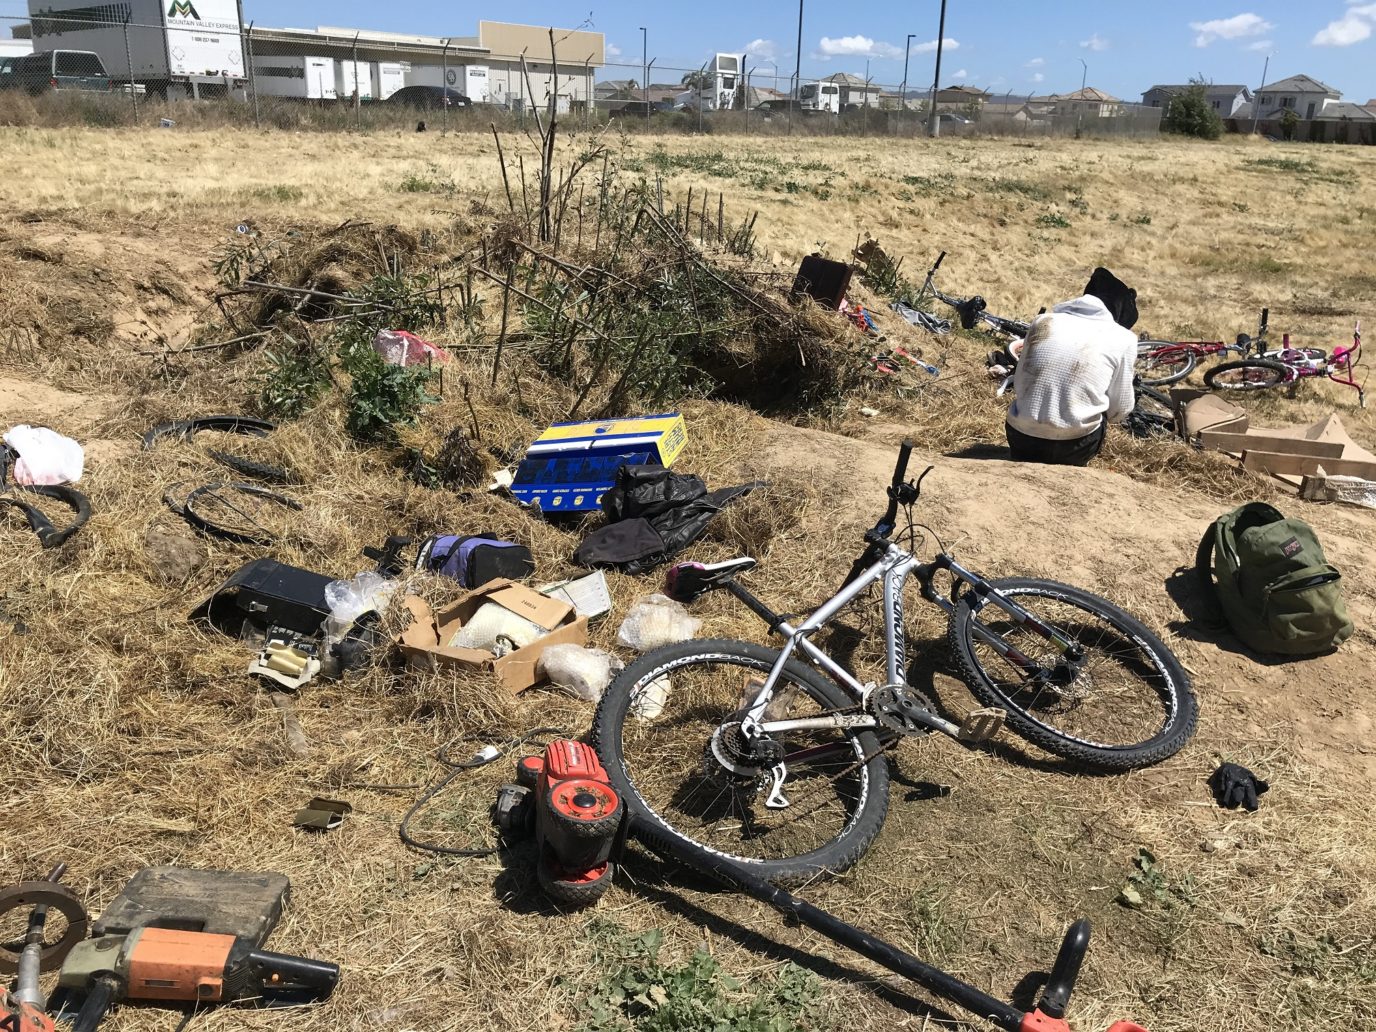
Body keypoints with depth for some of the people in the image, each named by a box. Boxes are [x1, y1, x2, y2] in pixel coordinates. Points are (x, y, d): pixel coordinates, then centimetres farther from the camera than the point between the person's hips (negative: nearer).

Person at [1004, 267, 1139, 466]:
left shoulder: (1044, 321, 5)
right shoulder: (1121, 338, -1)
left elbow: (1019, 384, 11)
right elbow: (1120, 410, 6)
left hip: (1020, 442, 3)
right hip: (1073, 451, -3)